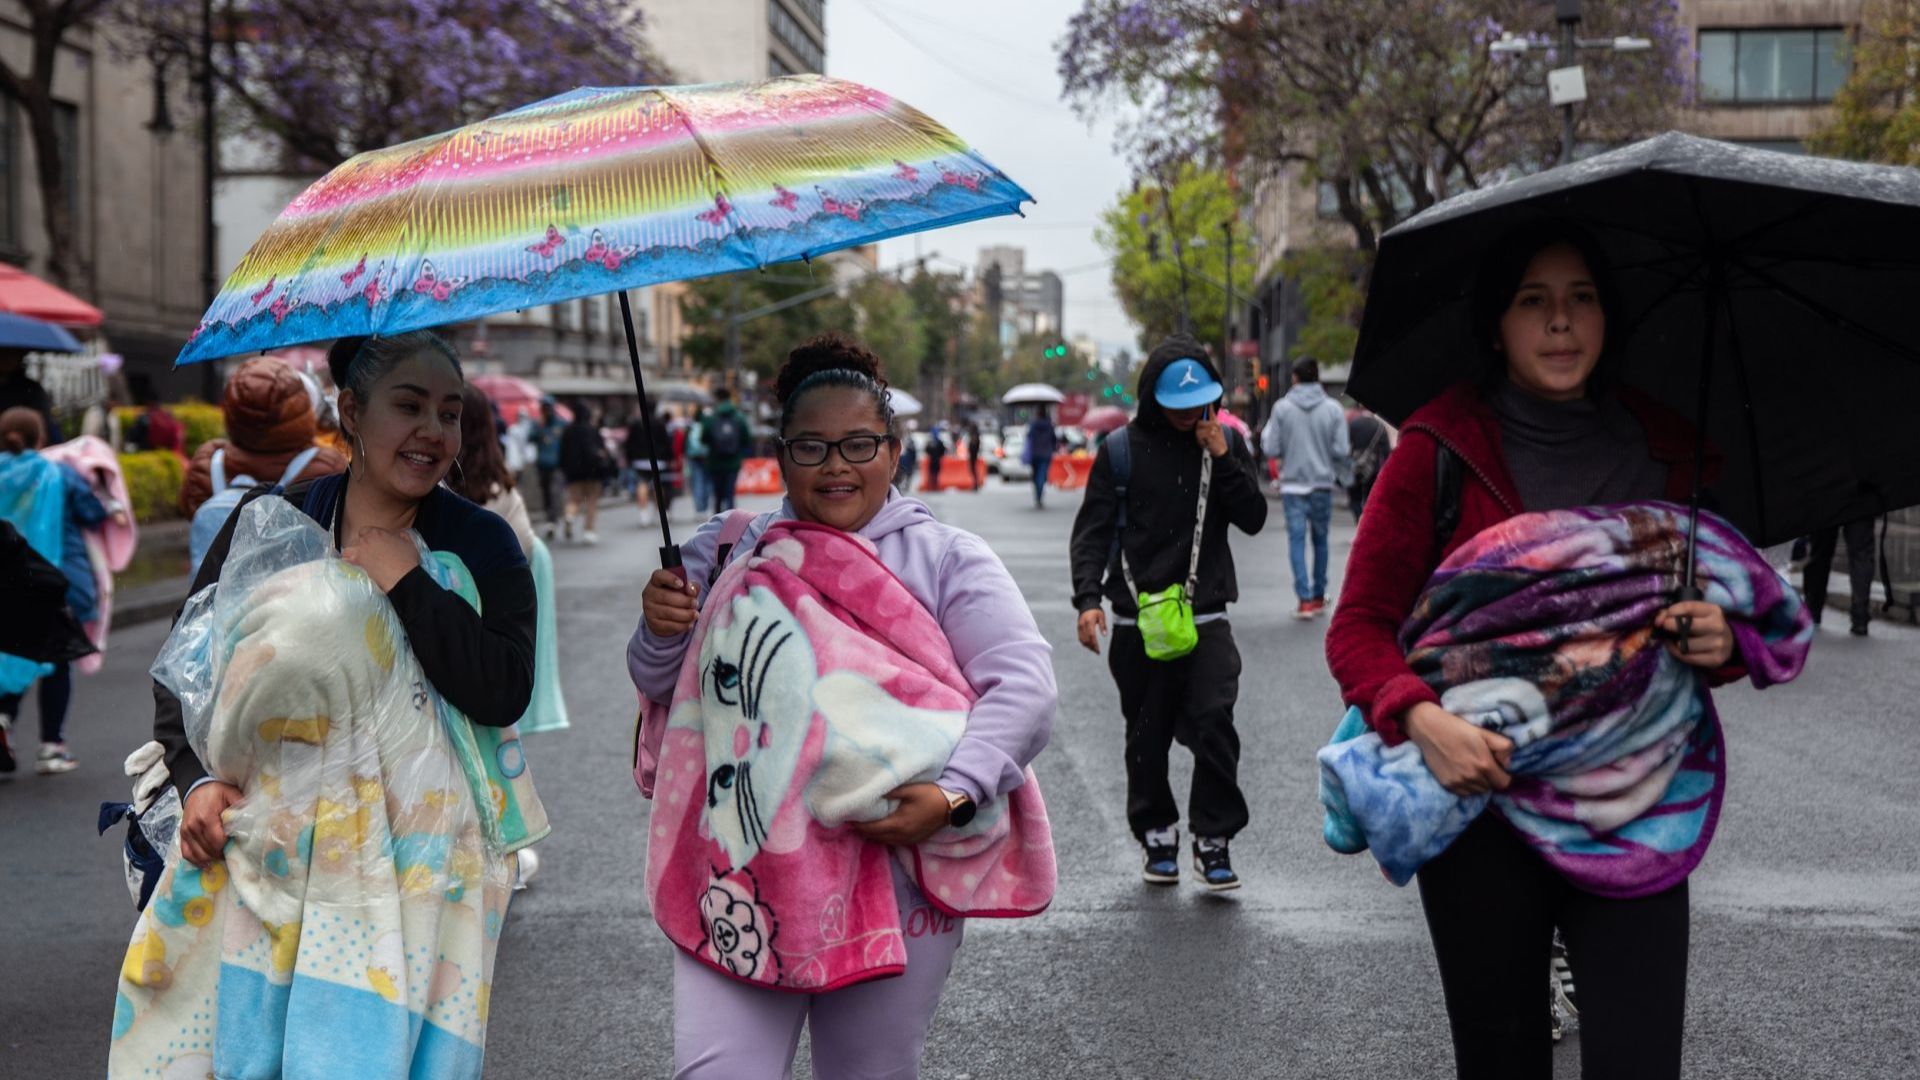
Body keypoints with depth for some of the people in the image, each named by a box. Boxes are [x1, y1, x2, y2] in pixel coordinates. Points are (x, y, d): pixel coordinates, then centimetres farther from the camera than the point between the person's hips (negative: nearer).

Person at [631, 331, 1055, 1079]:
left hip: (899, 871, -1)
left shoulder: (948, 559, 1)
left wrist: (954, 796, -24)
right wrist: (660, 635, -8)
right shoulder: (729, 553, 9)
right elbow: (664, 690, 15)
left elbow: (1025, 687, -9)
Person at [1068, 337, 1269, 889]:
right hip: (1139, 621, 0)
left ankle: (1213, 840, -4)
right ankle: (1158, 837, 23)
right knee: (1147, 736, 7)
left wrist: (1222, 458, -10)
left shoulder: (1225, 442, 6)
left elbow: (1254, 518, 1)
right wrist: (1088, 598, -13)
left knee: (1215, 722, -14)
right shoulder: (1123, 449, -1)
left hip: (1206, 616, 0)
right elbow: (1092, 529, -1)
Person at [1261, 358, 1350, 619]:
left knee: (1296, 539, 0)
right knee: (1320, 539, 15)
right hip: (1322, 483, 1)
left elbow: (1271, 449, -6)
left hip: (1292, 484, -1)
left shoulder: (1282, 408, -6)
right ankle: (1319, 596, 22)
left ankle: (1305, 598, -11)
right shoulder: (1333, 409, -4)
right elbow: (1341, 451, -6)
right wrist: (1335, 472, 14)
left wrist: (1266, 432, 14)